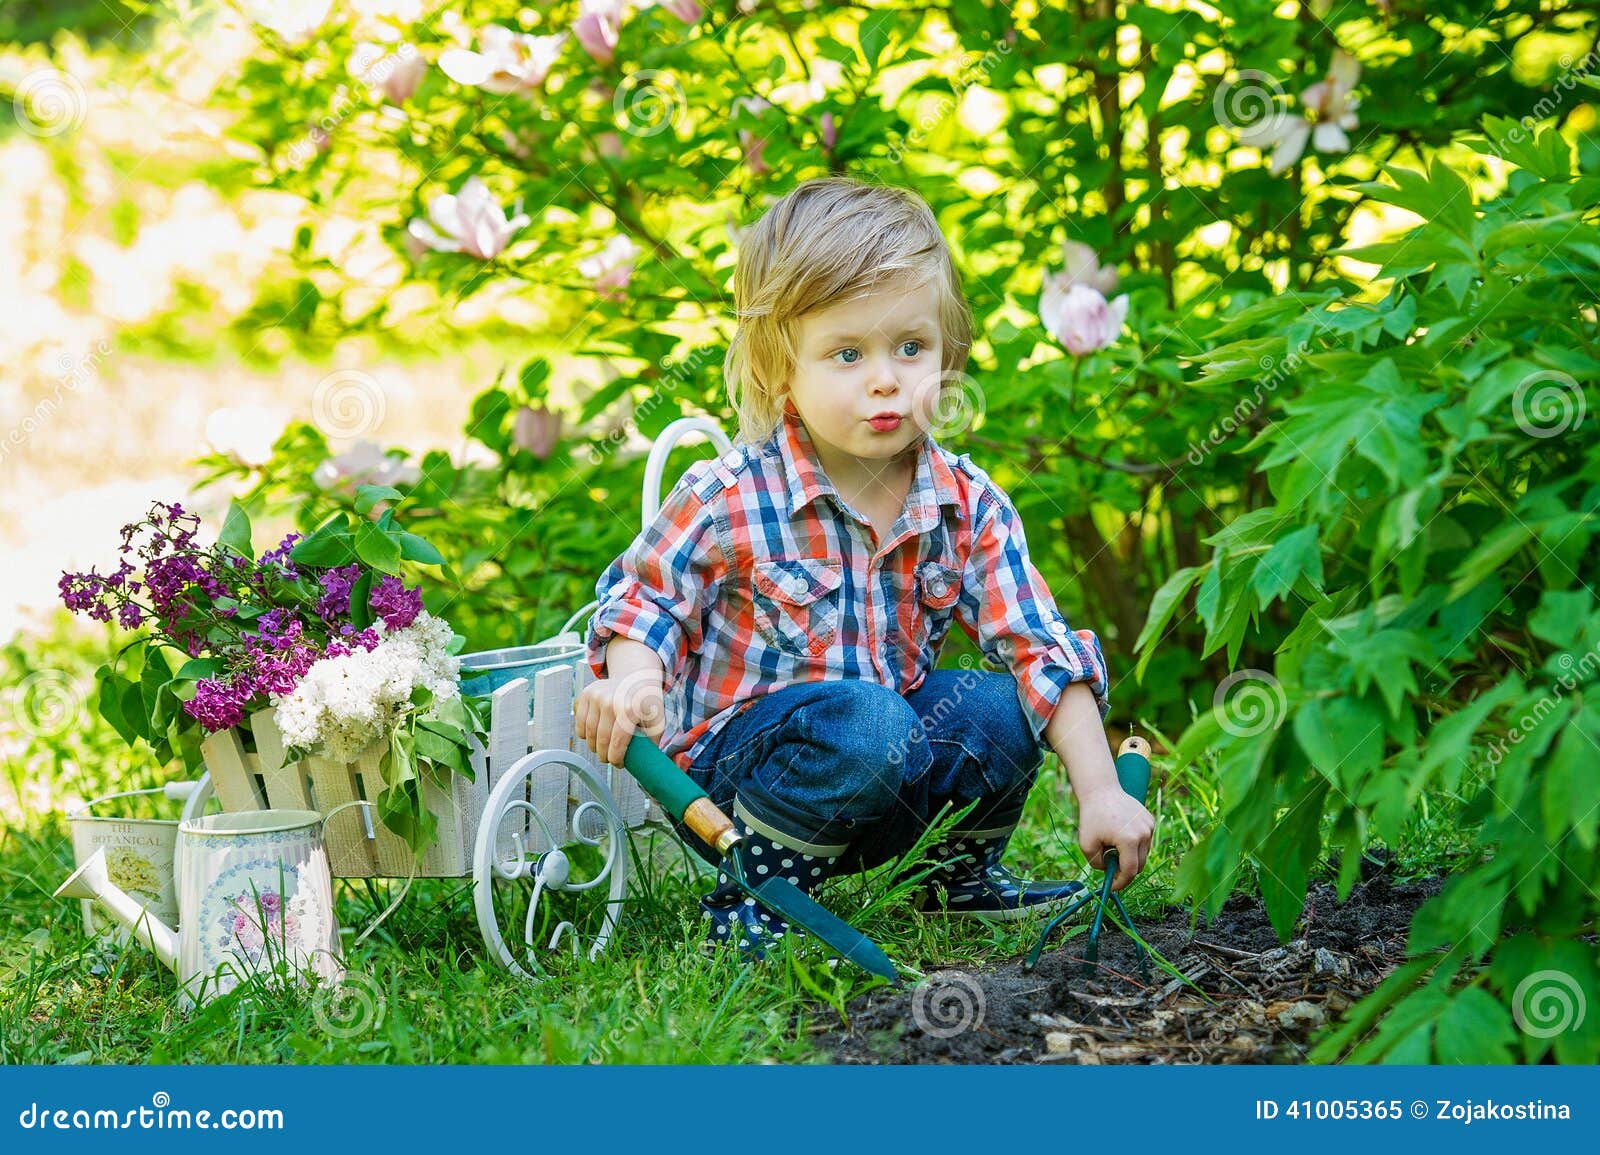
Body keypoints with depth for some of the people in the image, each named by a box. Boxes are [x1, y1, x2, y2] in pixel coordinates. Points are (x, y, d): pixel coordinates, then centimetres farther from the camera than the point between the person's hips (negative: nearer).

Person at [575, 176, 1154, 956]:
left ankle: (961, 876, 13)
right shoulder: (730, 501, -16)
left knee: (1002, 709, -18)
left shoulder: (970, 507, -5)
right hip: (728, 770, -5)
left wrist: (1100, 793, -14)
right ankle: (751, 901, -12)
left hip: (878, 789, 5)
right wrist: (633, 678, -24)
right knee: (863, 723, -34)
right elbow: (642, 596, -1)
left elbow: (1043, 649, -7)